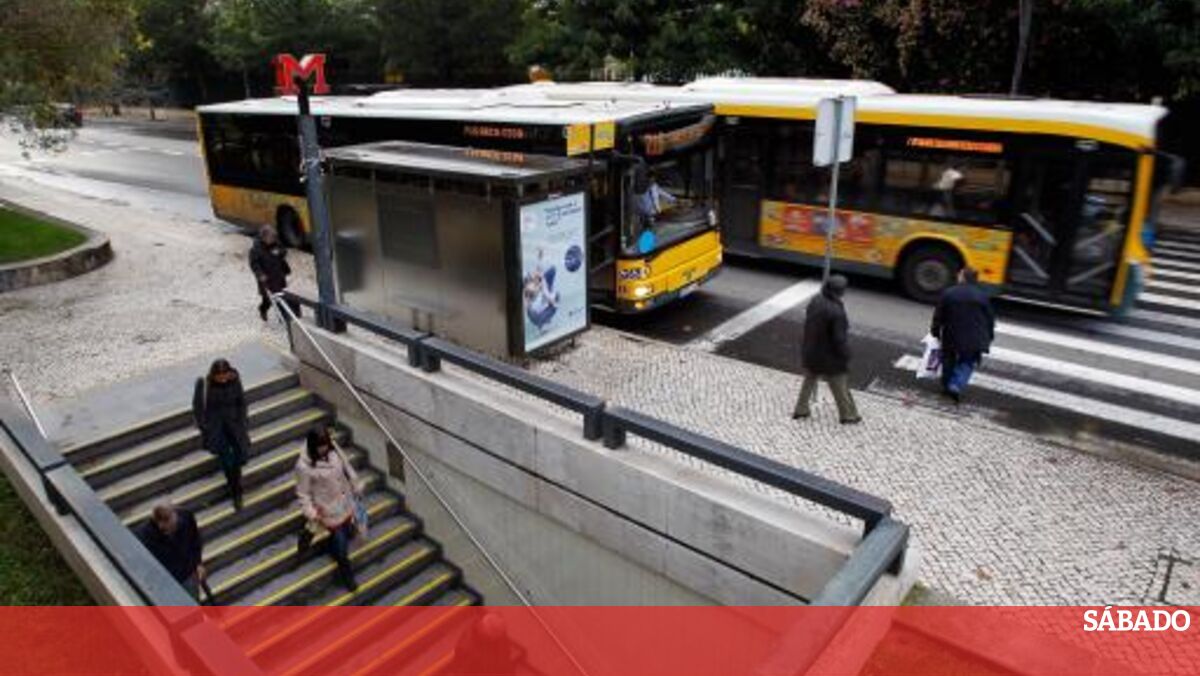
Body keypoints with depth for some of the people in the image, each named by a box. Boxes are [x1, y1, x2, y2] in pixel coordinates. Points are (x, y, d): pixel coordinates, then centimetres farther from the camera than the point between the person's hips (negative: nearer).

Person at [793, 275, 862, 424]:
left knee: (809, 381, 25)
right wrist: (846, 357, -10)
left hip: (810, 352, 7)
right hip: (829, 357, -7)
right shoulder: (836, 311, -30)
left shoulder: (815, 302, -7)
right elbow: (840, 339, -25)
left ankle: (800, 410, 36)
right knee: (840, 386, 14)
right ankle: (848, 415, 31)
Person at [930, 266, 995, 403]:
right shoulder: (983, 296, -2)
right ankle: (956, 385, -7)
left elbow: (938, 316, -1)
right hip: (975, 340, 0)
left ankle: (946, 385, 30)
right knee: (967, 363, 12)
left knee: (949, 360, 19)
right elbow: (990, 319, 3)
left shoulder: (948, 293, -5)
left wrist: (935, 332, 13)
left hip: (952, 337, 0)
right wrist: (989, 338, 14)